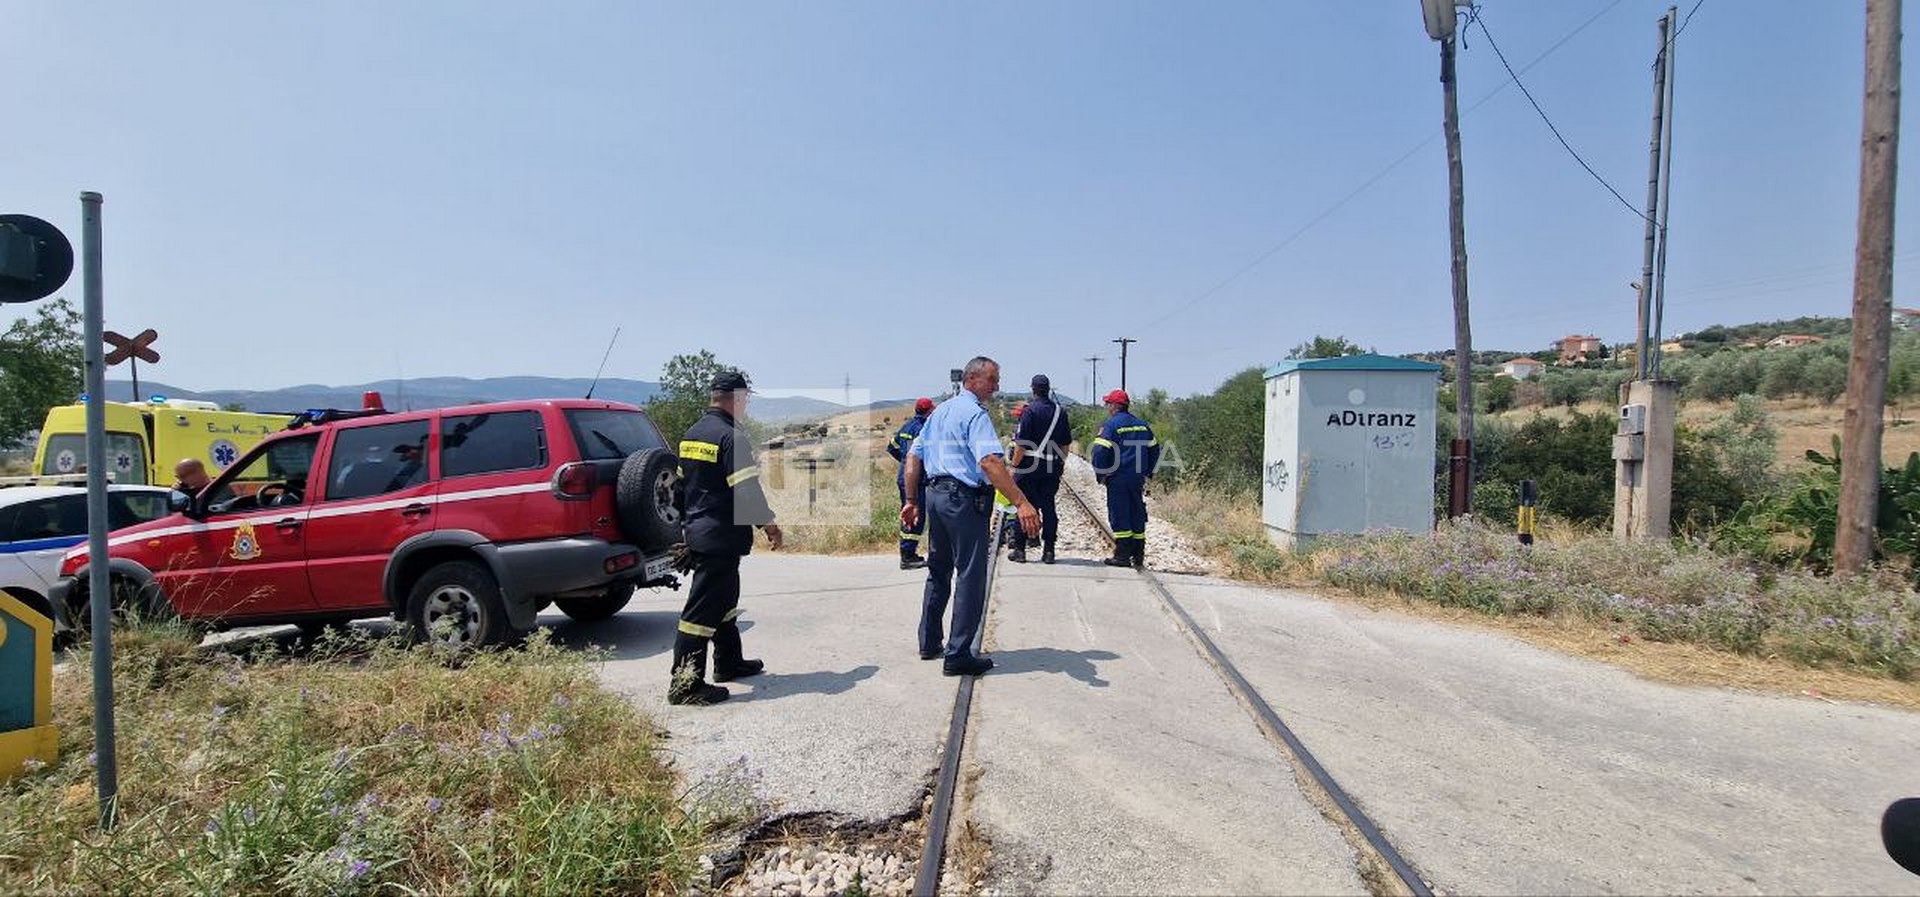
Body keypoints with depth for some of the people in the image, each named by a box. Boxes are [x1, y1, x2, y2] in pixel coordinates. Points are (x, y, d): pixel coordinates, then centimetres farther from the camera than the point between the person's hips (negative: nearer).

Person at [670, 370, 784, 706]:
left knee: (725, 598, 22)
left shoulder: (692, 434, 12)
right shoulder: (730, 437, -17)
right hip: (721, 538, -10)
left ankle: (729, 663, 35)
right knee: (703, 609, -6)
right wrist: (768, 523, -8)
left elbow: (684, 483, 20)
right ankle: (684, 684, -1)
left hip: (698, 532, 10)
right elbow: (746, 489, -21)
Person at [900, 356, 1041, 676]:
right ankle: (958, 655, 0)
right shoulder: (975, 413, -12)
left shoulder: (940, 410, 16)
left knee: (938, 572, 19)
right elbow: (990, 461, -27)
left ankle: (930, 643, 28)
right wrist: (1021, 503, -33)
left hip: (936, 494, 9)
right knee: (971, 577, -2)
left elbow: (914, 456, 18)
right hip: (964, 500, -9)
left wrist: (911, 500, 20)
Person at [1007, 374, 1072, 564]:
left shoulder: (1030, 410, -10)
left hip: (1030, 464, -4)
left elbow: (1022, 443, -13)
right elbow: (1066, 443, 13)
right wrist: (1061, 463, 23)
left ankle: (1019, 549, 6)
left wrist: (1015, 464, -7)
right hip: (1053, 467, 5)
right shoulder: (1061, 411, 8)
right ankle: (1048, 550, 9)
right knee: (1049, 507, 8)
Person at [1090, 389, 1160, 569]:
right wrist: (1148, 472, 23)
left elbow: (1100, 451, -16)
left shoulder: (1110, 425, -8)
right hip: (1138, 478, 6)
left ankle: (1122, 555, -3)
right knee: (1137, 515, 11)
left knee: (1119, 515, -1)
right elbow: (1154, 449, 19)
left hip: (1118, 478, -6)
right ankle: (1138, 556, 14)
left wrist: (1100, 474, -5)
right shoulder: (1142, 425, 14)